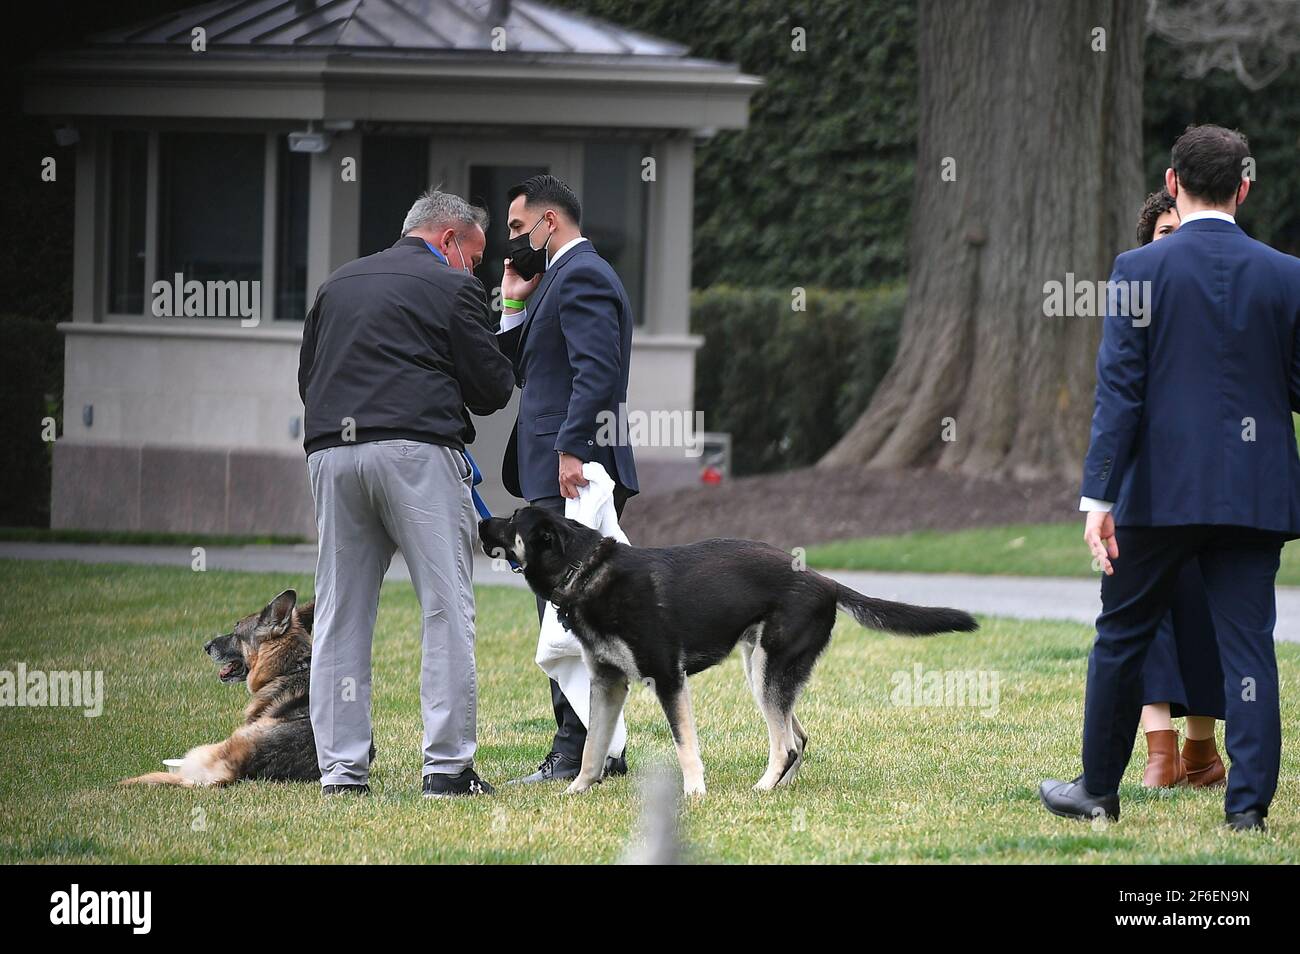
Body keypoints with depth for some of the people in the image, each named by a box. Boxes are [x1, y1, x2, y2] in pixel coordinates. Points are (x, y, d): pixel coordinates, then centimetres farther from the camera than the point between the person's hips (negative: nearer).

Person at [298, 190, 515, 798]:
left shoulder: (338, 285, 20)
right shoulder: (451, 287, 3)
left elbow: (306, 380, 22)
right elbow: (494, 388, 3)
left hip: (331, 450, 5)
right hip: (417, 451, -5)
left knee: (339, 614, 8)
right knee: (446, 611, -1)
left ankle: (341, 770, 6)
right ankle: (447, 766, -5)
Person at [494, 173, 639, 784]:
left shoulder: (582, 276, -10)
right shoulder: (566, 278, 23)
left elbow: (596, 371, -22)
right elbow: (522, 368, 25)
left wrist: (571, 450, -27)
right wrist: (515, 304, 14)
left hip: (572, 472, -11)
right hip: (557, 479, 11)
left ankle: (577, 754, -13)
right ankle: (598, 750, 13)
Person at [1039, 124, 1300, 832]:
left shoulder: (1140, 269, -6)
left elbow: (1119, 389, -10)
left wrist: (1099, 495, -11)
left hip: (1160, 486, -1)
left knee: (1122, 635, 12)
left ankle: (1098, 789, 20)